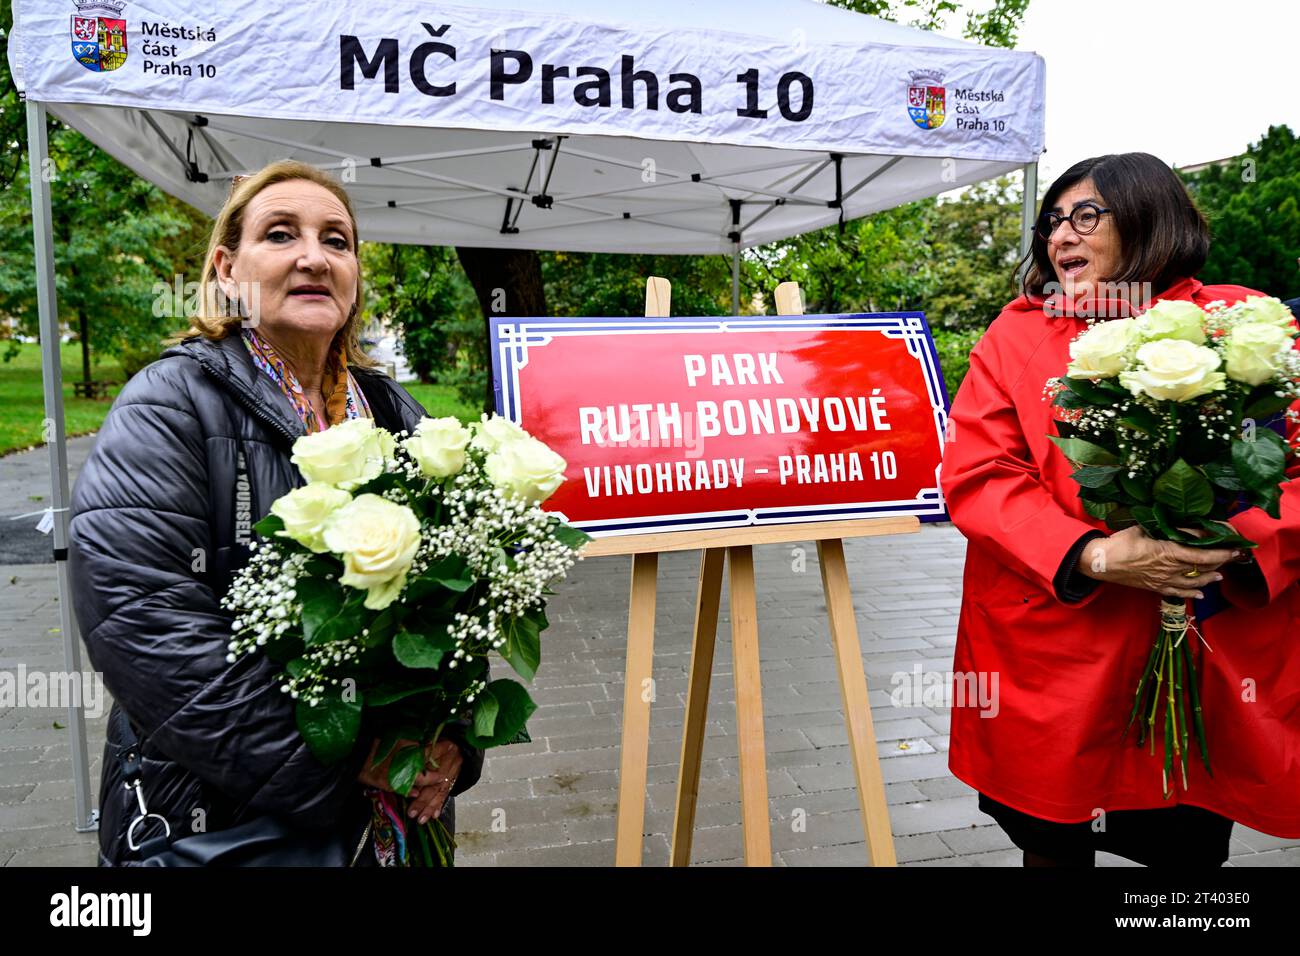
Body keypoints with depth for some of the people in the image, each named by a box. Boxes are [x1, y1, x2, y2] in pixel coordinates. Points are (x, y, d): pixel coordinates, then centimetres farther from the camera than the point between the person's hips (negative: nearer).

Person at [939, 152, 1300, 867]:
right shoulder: (1015, 334, 4)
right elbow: (975, 474, -6)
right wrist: (1092, 556, -19)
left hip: (1211, 661, 0)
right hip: (1055, 657, 0)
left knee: (1190, 847, 14)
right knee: (1053, 844, 14)